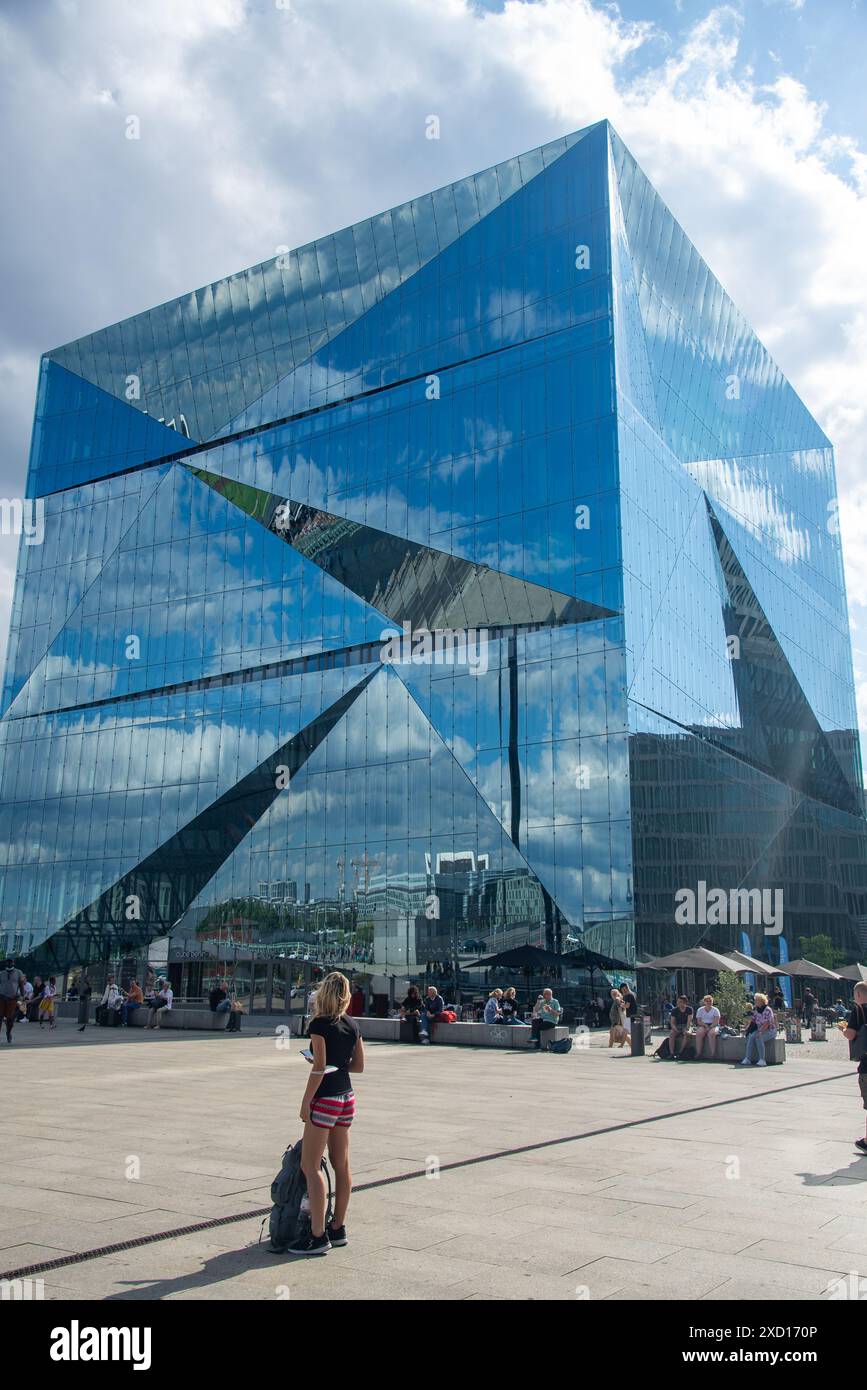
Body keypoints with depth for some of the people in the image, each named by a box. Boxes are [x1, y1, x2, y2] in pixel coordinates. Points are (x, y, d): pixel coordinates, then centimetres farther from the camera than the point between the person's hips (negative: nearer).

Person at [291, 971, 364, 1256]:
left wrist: (306, 1101, -12)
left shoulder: (320, 1025, -14)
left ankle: (318, 1236, -2)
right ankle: (338, 1229, 21)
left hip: (325, 1099, -8)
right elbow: (359, 1065, 10)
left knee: (310, 1165, -1)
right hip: (347, 1097, 8)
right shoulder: (352, 1025, 6)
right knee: (341, 1164, 13)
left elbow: (319, 1068, -18)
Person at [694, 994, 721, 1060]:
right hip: (703, 1026, 2)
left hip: (713, 1026, -2)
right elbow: (699, 1021, 3)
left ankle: (713, 1054, -35)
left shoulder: (715, 1010, 6)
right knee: (699, 1033, -32)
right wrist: (706, 1026, -13)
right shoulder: (700, 1010, 12)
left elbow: (716, 1021, -5)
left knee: (711, 1033, -36)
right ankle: (698, 1053, -31)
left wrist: (710, 1027, -19)